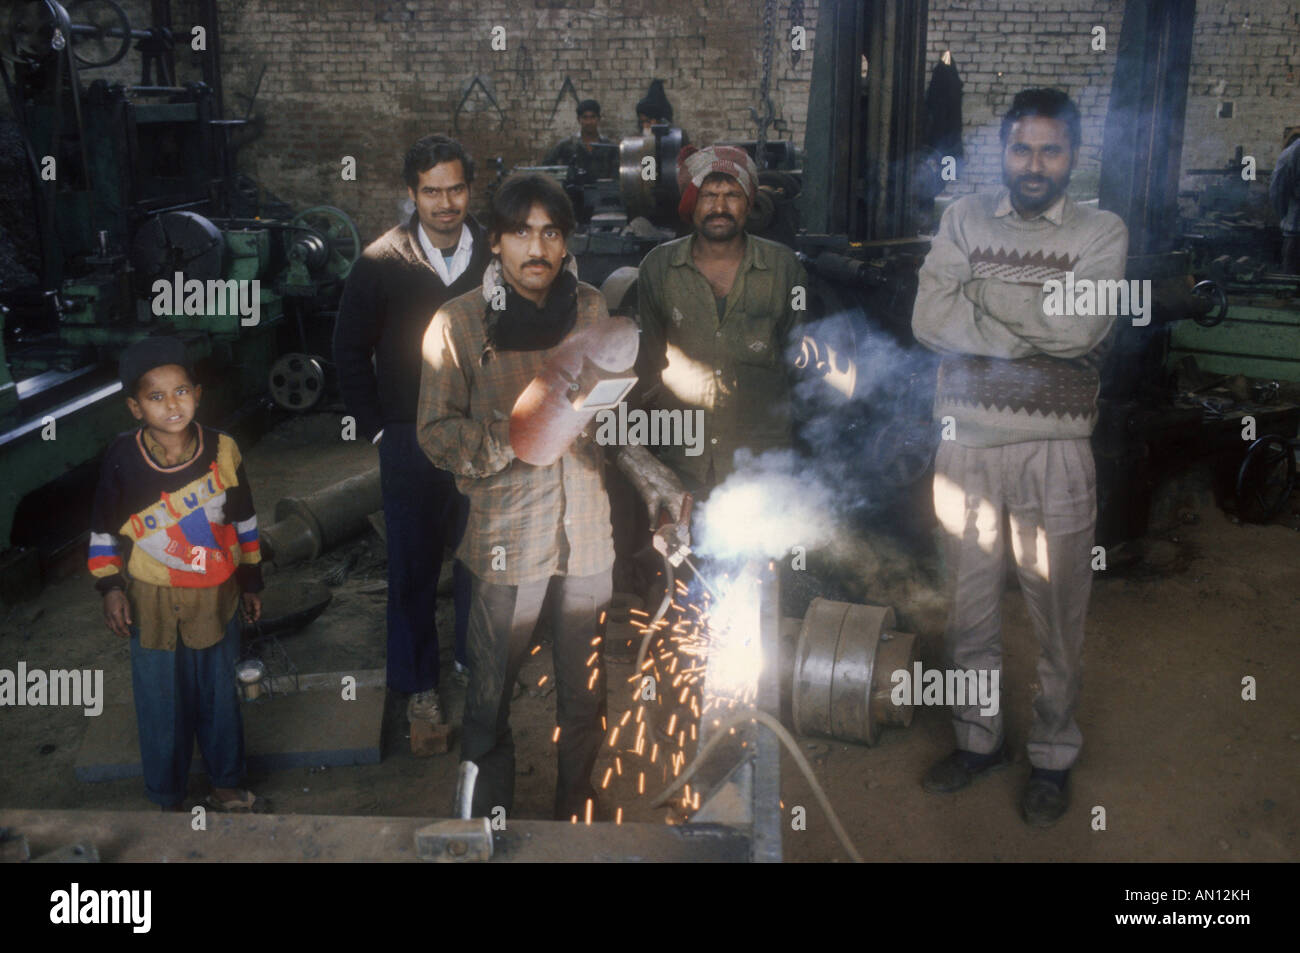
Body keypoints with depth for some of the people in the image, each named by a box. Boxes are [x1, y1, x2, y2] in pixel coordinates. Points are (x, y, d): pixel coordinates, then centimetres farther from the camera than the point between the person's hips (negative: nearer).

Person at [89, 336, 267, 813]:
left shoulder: (221, 451, -9)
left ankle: (226, 788, 36)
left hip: (217, 599, 2)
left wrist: (251, 581, 10)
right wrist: (110, 587, -6)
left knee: (221, 699, 15)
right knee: (162, 707, 10)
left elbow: (244, 521, 4)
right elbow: (104, 529, 0)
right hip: (153, 606, -1)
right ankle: (168, 801, 31)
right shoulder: (123, 460, -14)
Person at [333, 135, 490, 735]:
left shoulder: (497, 257, -3)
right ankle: (419, 682, 25)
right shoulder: (382, 263, -7)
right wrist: (376, 427, -1)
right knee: (413, 567, 9)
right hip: (411, 441, -1)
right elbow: (350, 351, 2)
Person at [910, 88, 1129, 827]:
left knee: (1058, 612, 8)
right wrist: (1034, 331, -13)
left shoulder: (1102, 233, -2)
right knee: (970, 602, 14)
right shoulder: (964, 218, 5)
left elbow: (1078, 329, -19)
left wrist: (983, 285, -11)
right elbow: (929, 321, -8)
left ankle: (1054, 754, 28)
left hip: (1054, 449, -2)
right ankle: (980, 738, 33)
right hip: (966, 440, 3)